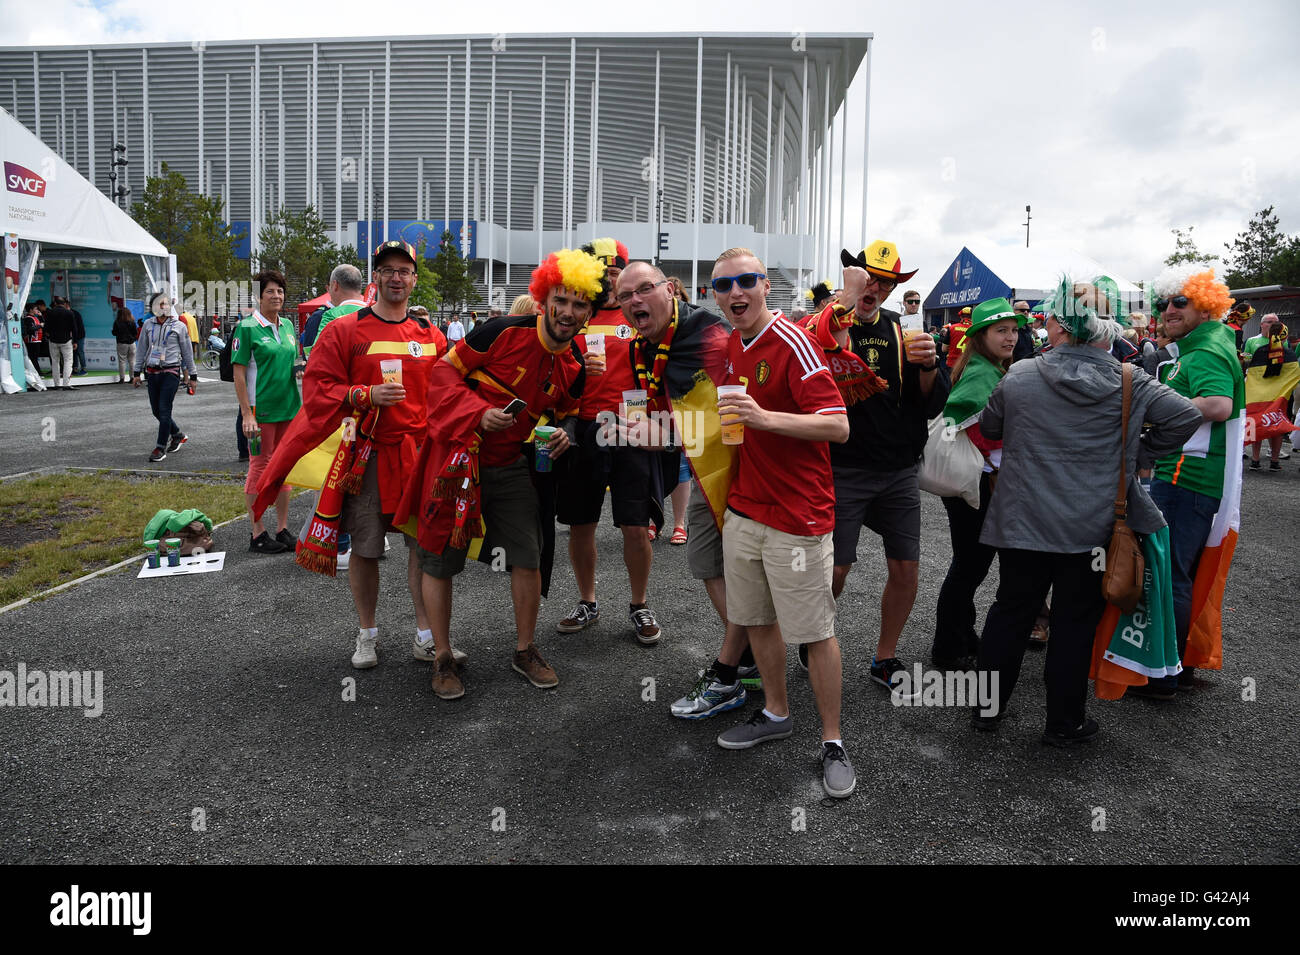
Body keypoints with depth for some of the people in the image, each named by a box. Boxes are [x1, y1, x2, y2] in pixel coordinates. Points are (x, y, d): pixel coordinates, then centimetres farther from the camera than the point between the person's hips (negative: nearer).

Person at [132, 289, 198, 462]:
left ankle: (161, 447, -2)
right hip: (152, 372, 4)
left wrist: (193, 376, 5)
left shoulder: (179, 326, 1)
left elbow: (187, 352, 5)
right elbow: (141, 349, 15)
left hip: (171, 372, -4)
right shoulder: (148, 325, 9)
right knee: (156, 410, 7)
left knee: (164, 409, -9)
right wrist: (136, 372, 12)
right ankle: (177, 434, 30)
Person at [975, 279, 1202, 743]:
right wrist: (1139, 450, 6)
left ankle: (987, 706, 24)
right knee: (1075, 622, 10)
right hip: (1090, 528, 0)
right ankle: (1064, 723, 22)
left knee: (1010, 610, 15)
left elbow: (988, 428, 7)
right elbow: (1187, 416, -5)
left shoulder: (1019, 377, -6)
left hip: (1022, 523, 1)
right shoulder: (1129, 384, -7)